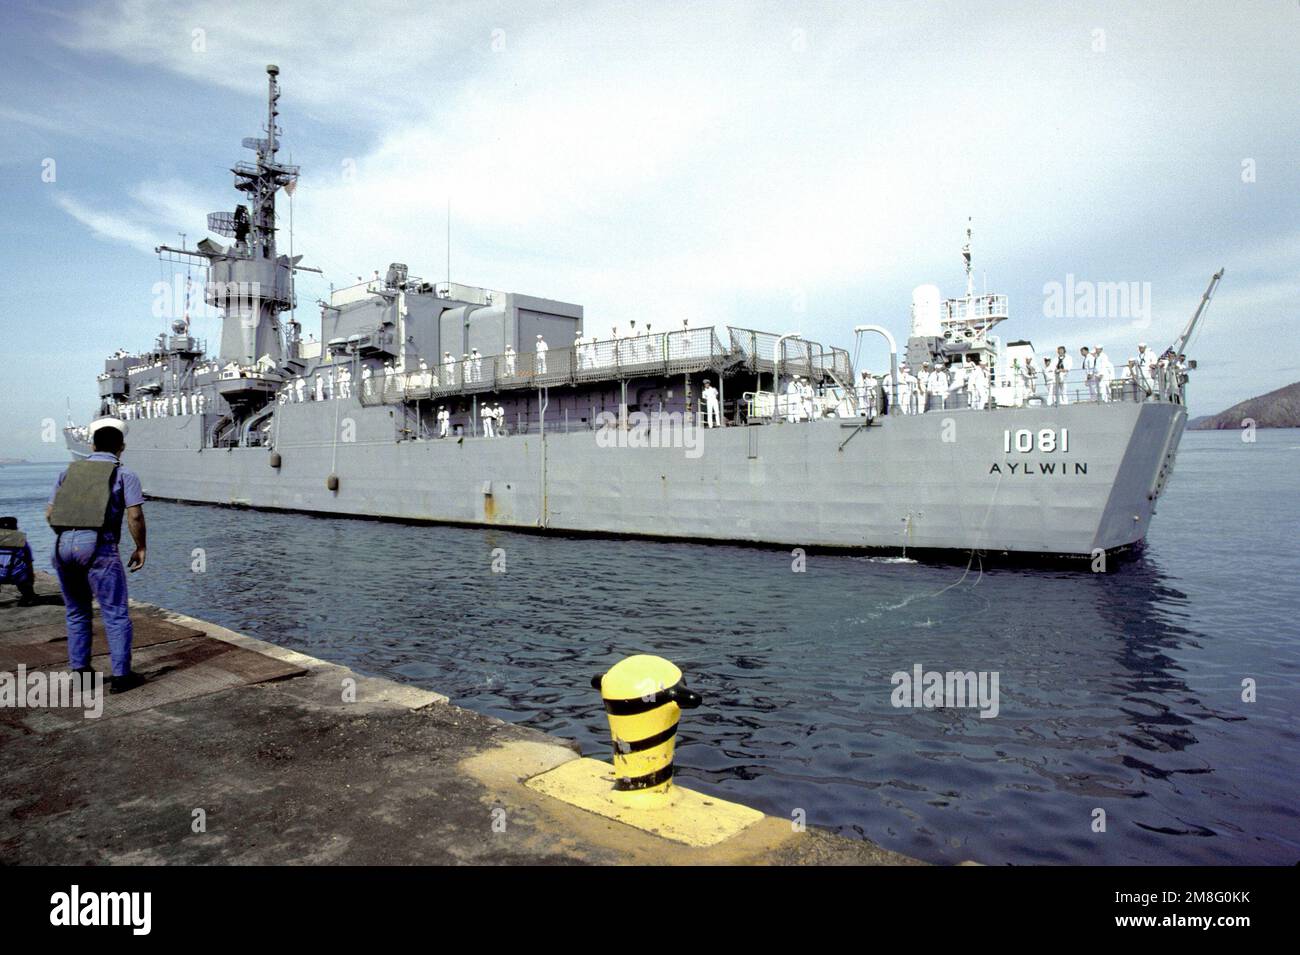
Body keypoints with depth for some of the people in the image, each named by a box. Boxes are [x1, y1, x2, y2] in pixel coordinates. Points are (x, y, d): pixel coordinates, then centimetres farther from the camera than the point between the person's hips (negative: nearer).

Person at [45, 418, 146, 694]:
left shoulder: (69, 471, 18)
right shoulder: (124, 474, 4)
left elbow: (49, 513, 16)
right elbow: (135, 517, -5)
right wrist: (140, 548, 7)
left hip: (62, 545, 5)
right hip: (98, 546, -5)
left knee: (76, 612, 19)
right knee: (115, 614, 2)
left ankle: (80, 670, 22)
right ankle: (121, 676, 2)